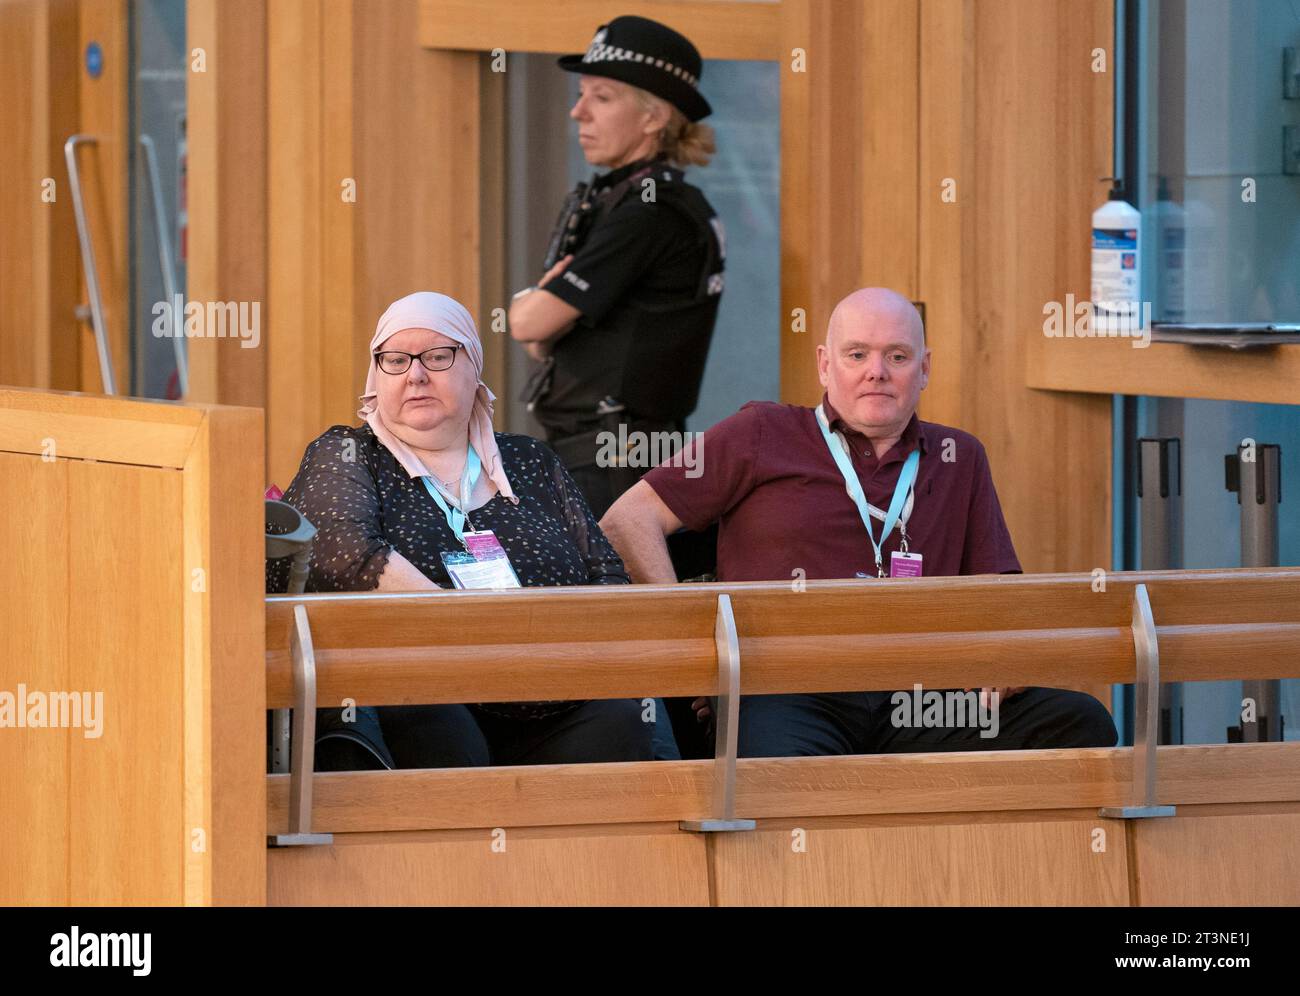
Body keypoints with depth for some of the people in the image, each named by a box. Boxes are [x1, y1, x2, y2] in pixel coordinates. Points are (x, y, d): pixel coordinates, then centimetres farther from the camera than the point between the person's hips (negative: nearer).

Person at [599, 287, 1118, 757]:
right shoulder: (763, 436, 15)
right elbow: (628, 521, 11)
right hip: (788, 697, -5)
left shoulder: (958, 459, 25)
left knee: (1080, 720, -20)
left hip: (911, 704, 5)